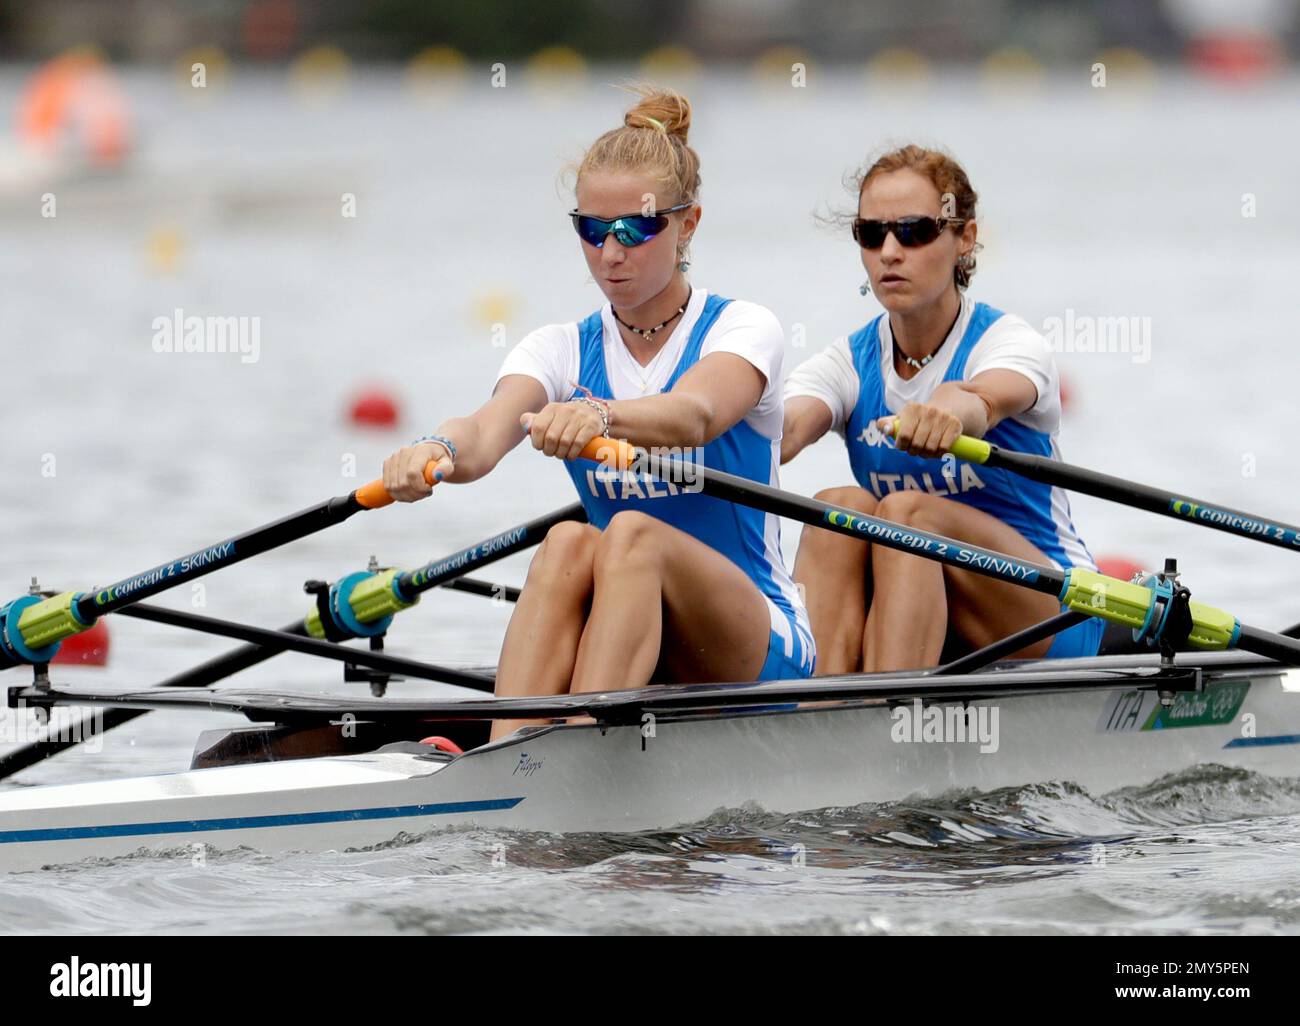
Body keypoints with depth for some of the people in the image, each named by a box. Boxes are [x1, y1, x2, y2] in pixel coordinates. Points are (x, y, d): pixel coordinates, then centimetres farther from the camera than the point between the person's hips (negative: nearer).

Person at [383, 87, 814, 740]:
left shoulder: (742, 330, -3)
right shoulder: (563, 350, 7)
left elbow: (693, 415, -28)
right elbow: (489, 429, -17)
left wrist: (599, 415, -51)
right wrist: (439, 448, -42)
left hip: (756, 647, -3)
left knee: (632, 535, -32)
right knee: (567, 542, -30)